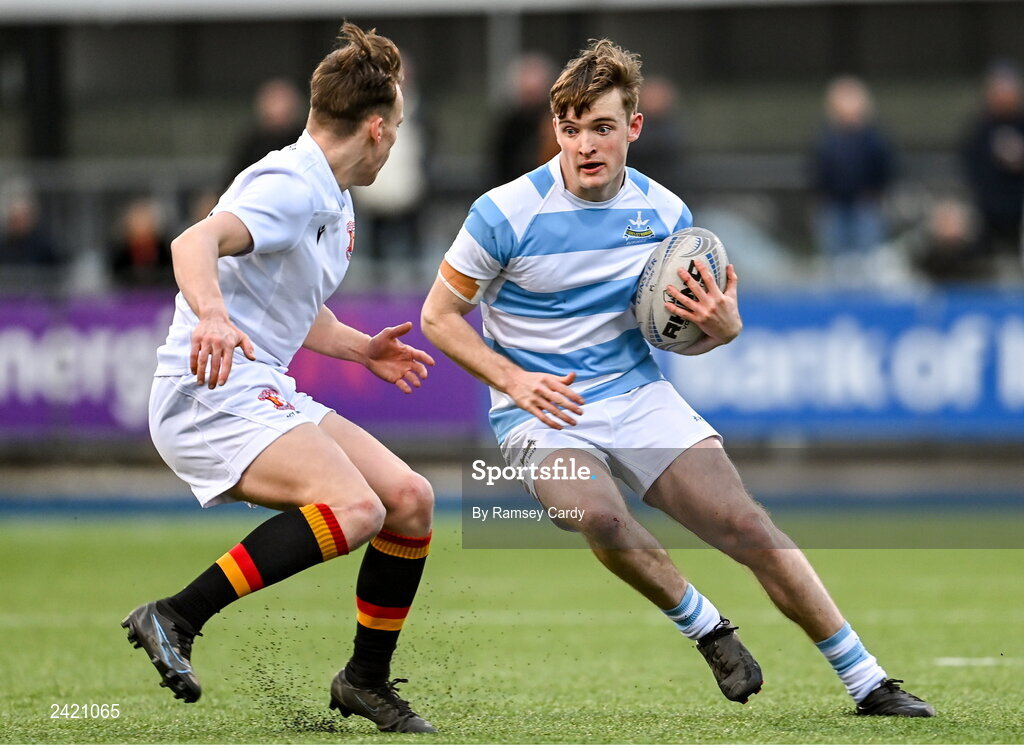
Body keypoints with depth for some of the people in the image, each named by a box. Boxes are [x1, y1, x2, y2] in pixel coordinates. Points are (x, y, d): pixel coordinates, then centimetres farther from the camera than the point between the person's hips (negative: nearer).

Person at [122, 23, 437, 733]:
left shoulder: (336, 206, 20)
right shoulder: (290, 188, -13)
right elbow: (194, 242, -32)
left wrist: (361, 348, 21)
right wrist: (210, 315, -50)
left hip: (269, 395, 10)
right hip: (212, 391, -10)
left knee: (410, 500, 2)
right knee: (354, 508, -29)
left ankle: (367, 679, 17)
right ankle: (174, 619, -26)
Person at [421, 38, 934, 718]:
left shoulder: (665, 214, 2)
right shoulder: (507, 213, -11)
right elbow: (440, 315, -2)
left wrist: (722, 327, -11)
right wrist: (516, 381, -15)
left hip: (639, 395, 3)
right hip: (544, 412, -3)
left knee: (744, 522, -13)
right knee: (598, 514, -35)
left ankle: (867, 682, -2)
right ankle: (708, 629, -10)